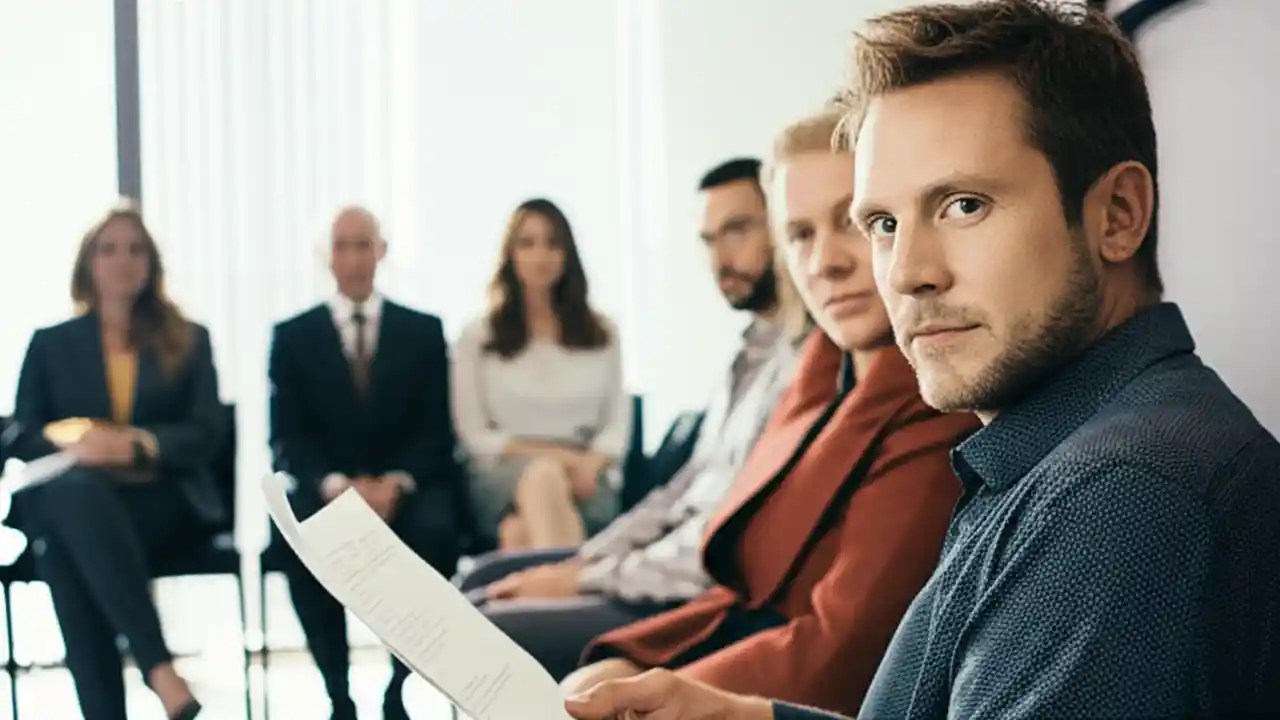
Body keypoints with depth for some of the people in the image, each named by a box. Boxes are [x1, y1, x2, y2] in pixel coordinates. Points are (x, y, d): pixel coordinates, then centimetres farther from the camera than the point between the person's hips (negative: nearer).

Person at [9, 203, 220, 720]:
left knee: (67, 544, -36)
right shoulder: (51, 344, 19)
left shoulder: (189, 341, 16)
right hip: (75, 498, 1)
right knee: (71, 489, -39)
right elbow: (23, 439, 10)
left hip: (163, 500, -1)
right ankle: (157, 664, -44)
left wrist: (136, 445, -15)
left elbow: (207, 434, 4)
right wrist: (76, 443, -14)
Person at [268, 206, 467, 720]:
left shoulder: (424, 331, 10)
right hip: (326, 490, 0)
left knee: (435, 529, -34)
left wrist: (396, 483, -16)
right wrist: (338, 485, -18)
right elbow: (287, 439, 1)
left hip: (406, 488, 0)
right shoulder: (292, 336, 9)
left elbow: (438, 431, 3)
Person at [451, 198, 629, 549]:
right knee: (543, 473, -43)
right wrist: (555, 456, -9)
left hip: (586, 479, 2)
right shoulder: (477, 337, 12)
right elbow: (474, 436, 5)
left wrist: (589, 465, -13)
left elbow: (617, 424, 11)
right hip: (503, 478, -2)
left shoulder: (602, 333, 19)